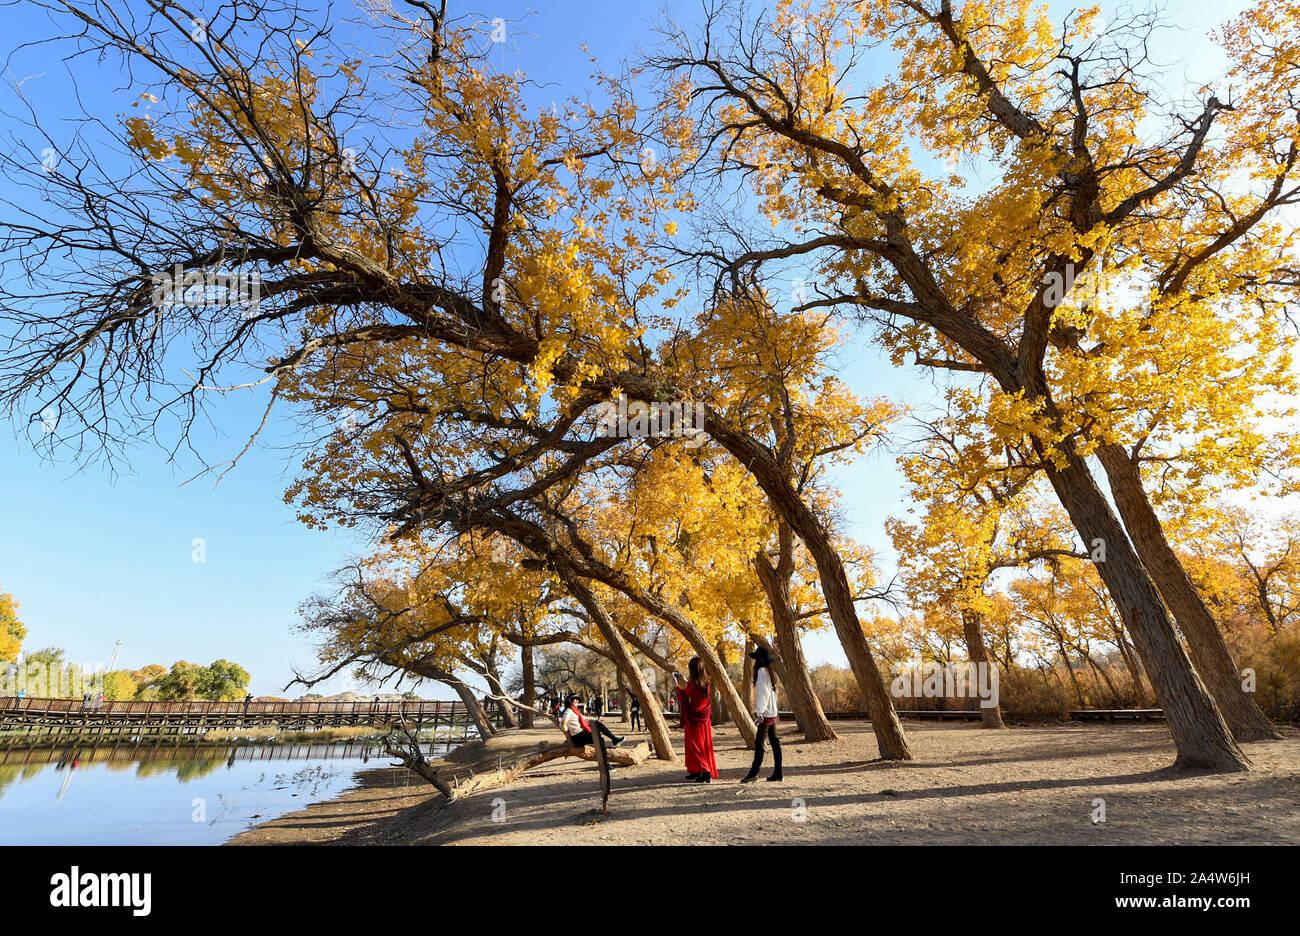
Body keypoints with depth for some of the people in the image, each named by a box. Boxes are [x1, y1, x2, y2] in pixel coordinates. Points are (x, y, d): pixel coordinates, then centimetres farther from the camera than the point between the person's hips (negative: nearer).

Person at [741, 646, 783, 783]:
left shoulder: (762, 671, -12)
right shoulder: (768, 671, 14)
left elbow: (763, 692, -19)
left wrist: (759, 711, -21)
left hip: (765, 713, -9)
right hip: (772, 713, 9)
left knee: (759, 743, -7)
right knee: (774, 742, 9)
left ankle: (754, 773, -6)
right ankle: (778, 774, 12)